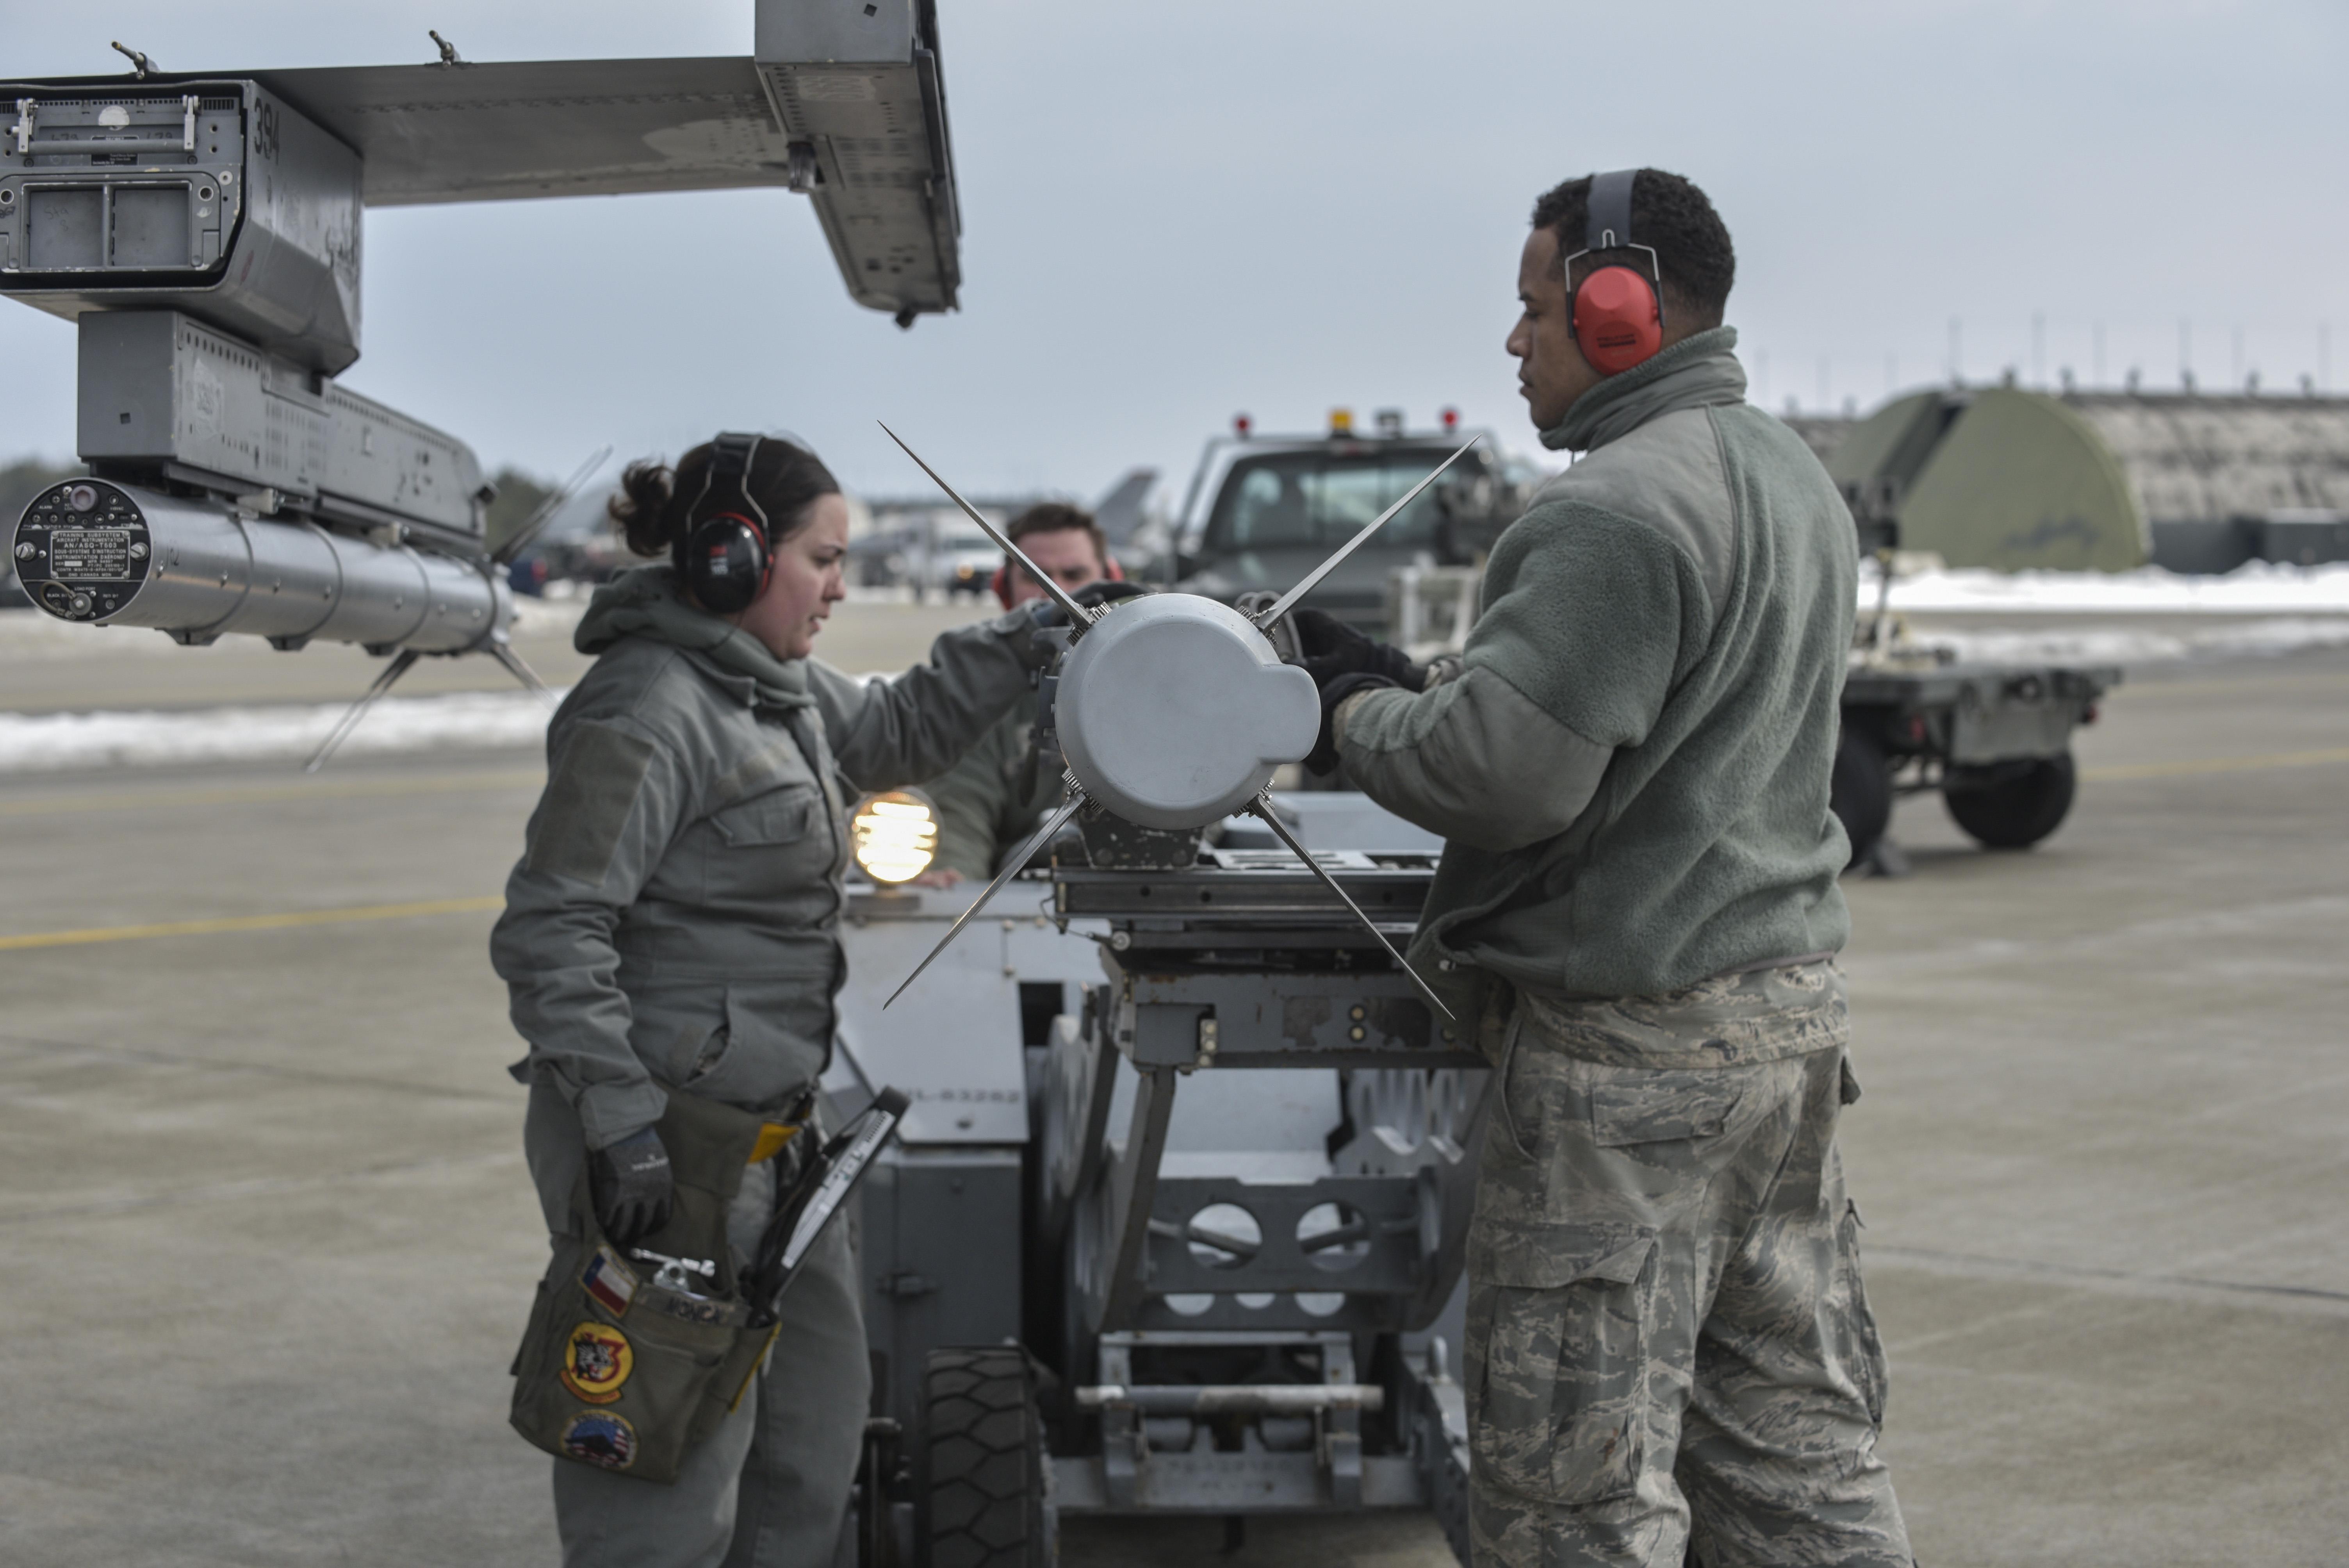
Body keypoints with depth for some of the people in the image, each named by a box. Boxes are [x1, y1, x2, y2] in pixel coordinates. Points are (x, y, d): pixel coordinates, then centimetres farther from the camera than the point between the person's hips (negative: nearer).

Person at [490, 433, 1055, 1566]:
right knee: (677, 1462, -7)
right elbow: (551, 931, -21)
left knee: (820, 1410, 18)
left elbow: (894, 729, 32)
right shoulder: (646, 710, -17)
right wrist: (620, 1124, -26)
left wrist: (1027, 647, 20)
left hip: (762, 1122, 10)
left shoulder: (779, 687, 12)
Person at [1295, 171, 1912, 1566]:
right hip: (1789, 997, 10)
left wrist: (1353, 706, -5)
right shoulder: (1792, 476, 15)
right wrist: (1406, 682, 13)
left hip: (1632, 1048, -10)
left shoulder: (1621, 510, -18)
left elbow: (1503, 770, -22)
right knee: (1798, 1443, 15)